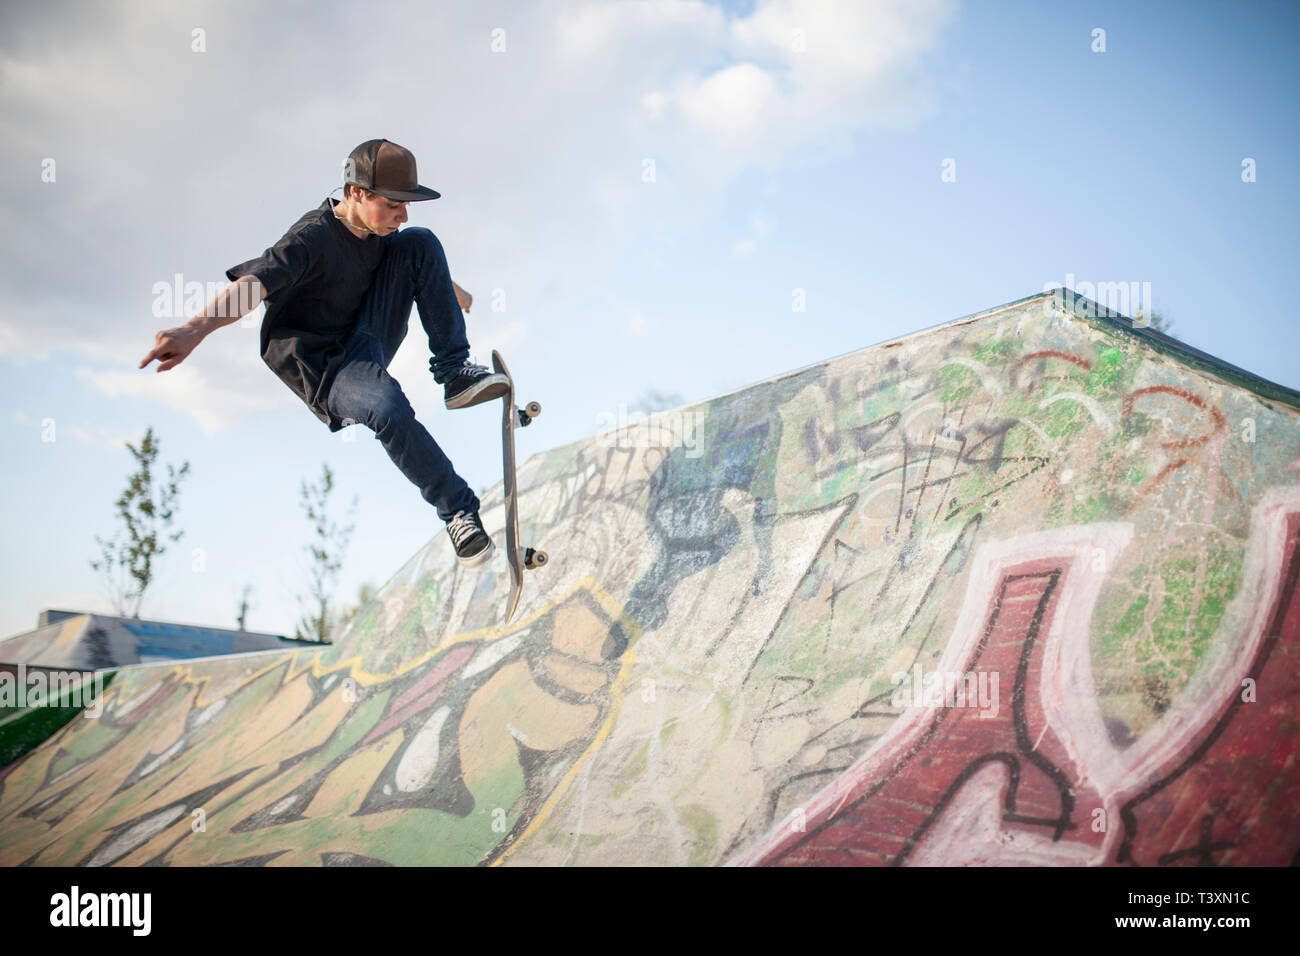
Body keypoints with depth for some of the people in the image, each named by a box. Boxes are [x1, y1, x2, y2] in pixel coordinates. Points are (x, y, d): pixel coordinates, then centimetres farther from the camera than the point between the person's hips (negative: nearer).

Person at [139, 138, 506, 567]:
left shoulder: (377, 229, 2)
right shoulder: (313, 238, -22)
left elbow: (426, 263, 25)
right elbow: (252, 285, -39)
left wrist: (457, 294, 40)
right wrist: (195, 329, -56)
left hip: (366, 345, 7)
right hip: (320, 371, -7)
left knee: (420, 242, -7)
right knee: (387, 409, -41)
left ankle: (455, 372, -6)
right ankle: (458, 511, -24)